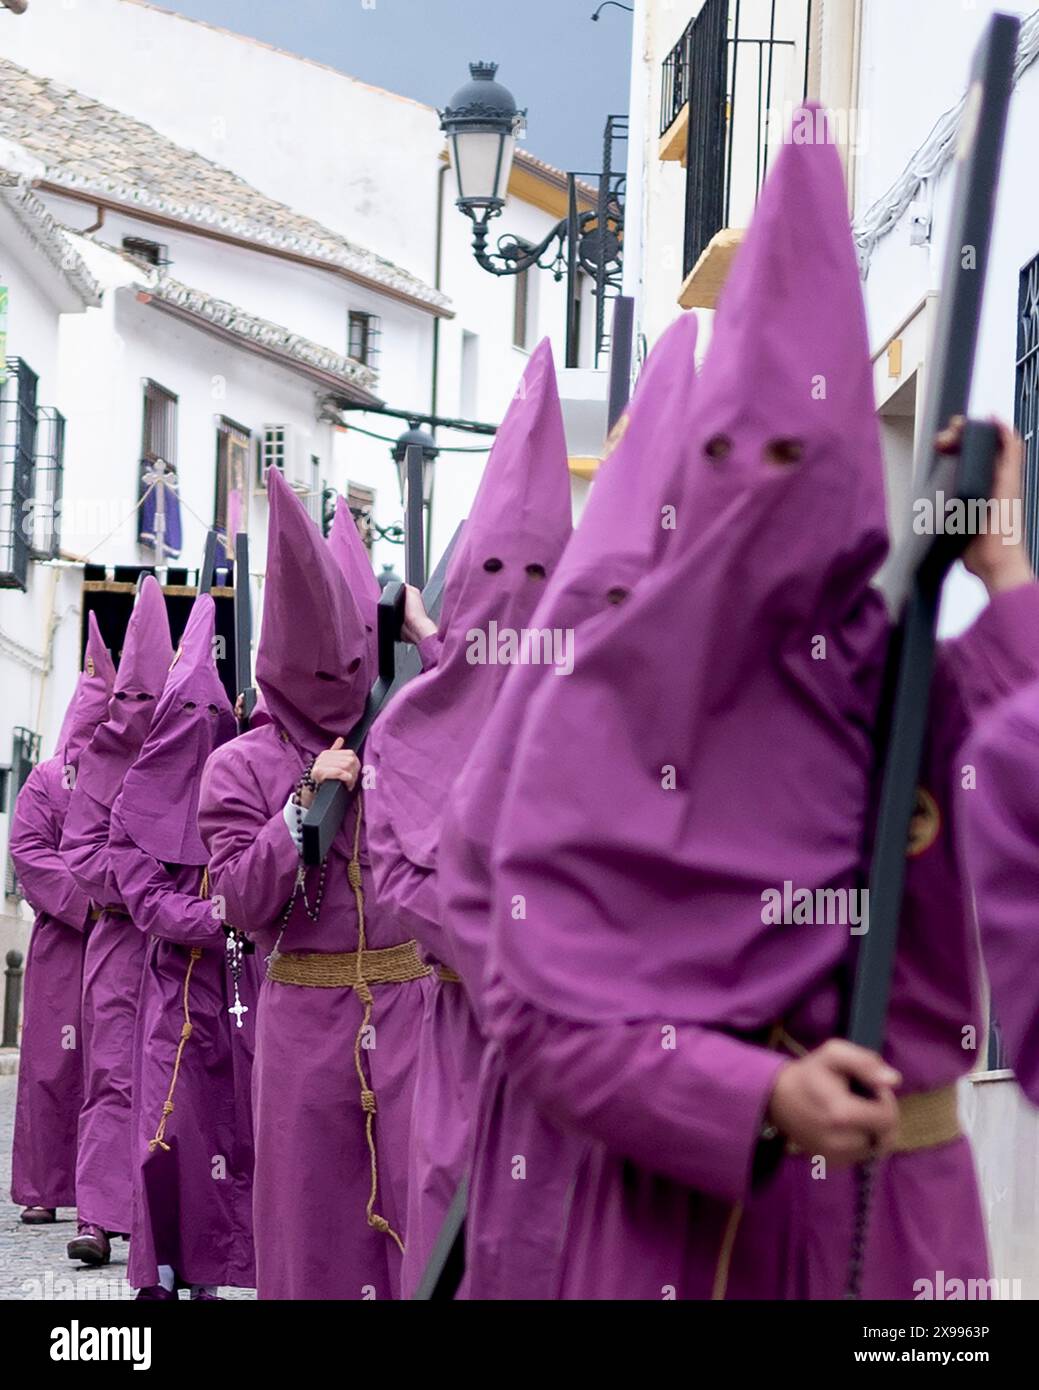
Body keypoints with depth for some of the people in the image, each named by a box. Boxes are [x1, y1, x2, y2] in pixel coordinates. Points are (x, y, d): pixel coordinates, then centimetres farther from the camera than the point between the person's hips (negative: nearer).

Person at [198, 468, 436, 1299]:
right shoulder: (242, 767, 2)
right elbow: (241, 899, -4)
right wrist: (305, 803, -14)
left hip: (408, 999, 1)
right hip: (304, 1012, -1)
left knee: (420, 1188, -5)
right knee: (314, 1205, 4)